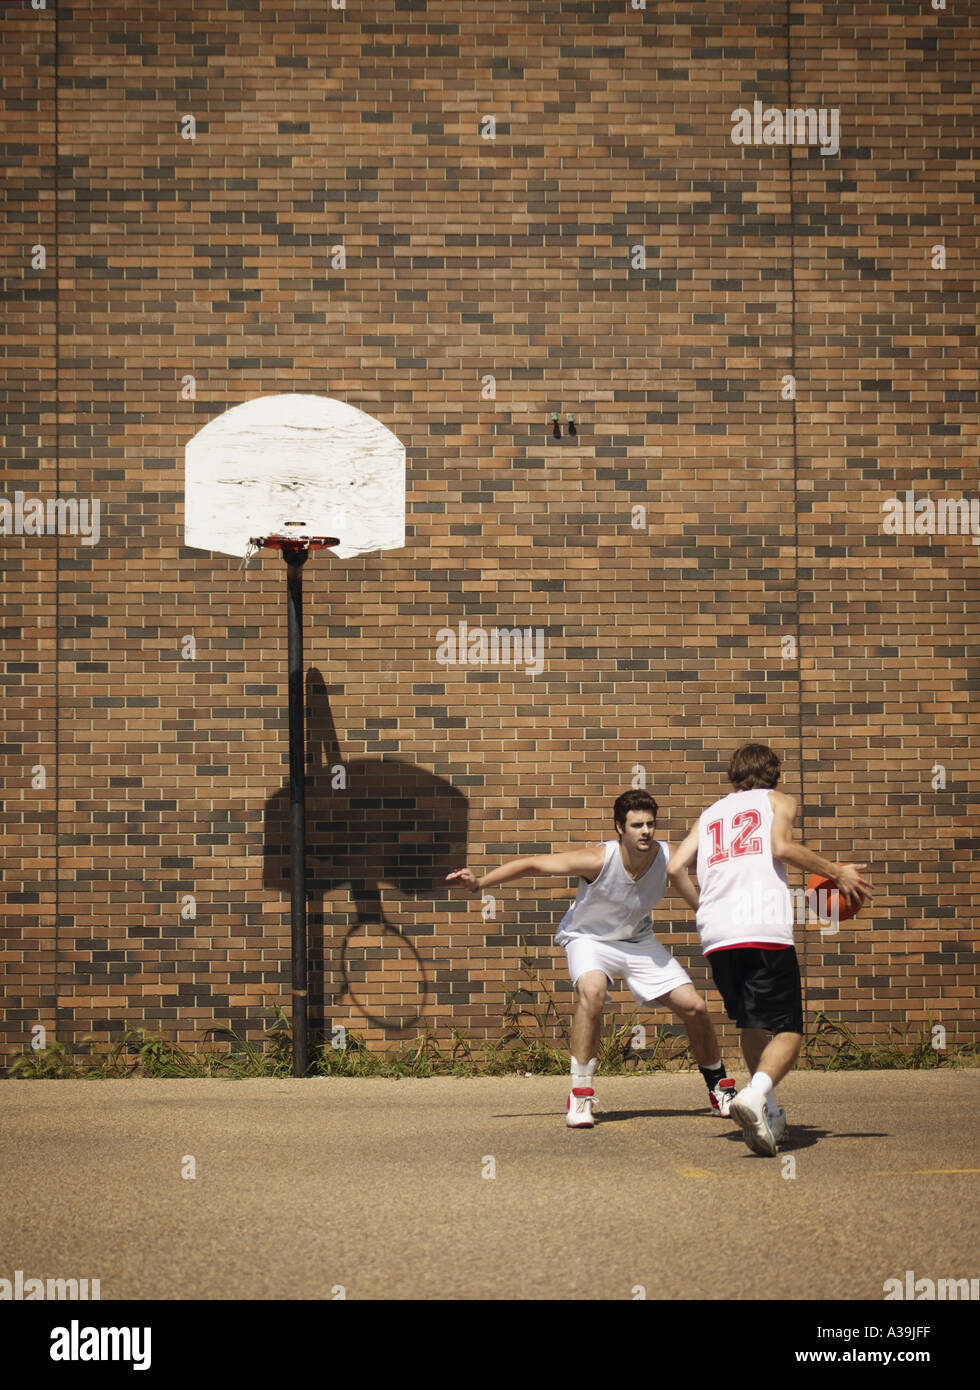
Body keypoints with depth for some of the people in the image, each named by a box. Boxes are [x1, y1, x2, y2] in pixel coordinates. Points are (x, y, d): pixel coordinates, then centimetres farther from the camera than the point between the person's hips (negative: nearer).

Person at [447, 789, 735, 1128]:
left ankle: (719, 1088, 24)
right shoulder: (599, 859, -30)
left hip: (637, 941, 4)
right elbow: (533, 864, -24)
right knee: (592, 989, -36)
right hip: (589, 938, -4)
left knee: (694, 1007, -2)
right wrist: (479, 883, -29)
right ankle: (580, 1095, -24)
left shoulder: (667, 858, -20)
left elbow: (701, 903, -6)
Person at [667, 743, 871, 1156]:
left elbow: (674, 866, 15)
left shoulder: (709, 814, 26)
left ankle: (769, 1114, 21)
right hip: (765, 930, -4)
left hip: (716, 935, 5)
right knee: (788, 1031, -4)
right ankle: (755, 1094, -31)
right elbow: (782, 846, -6)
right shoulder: (778, 801, 15)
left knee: (751, 1024, 23)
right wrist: (838, 873, 3)